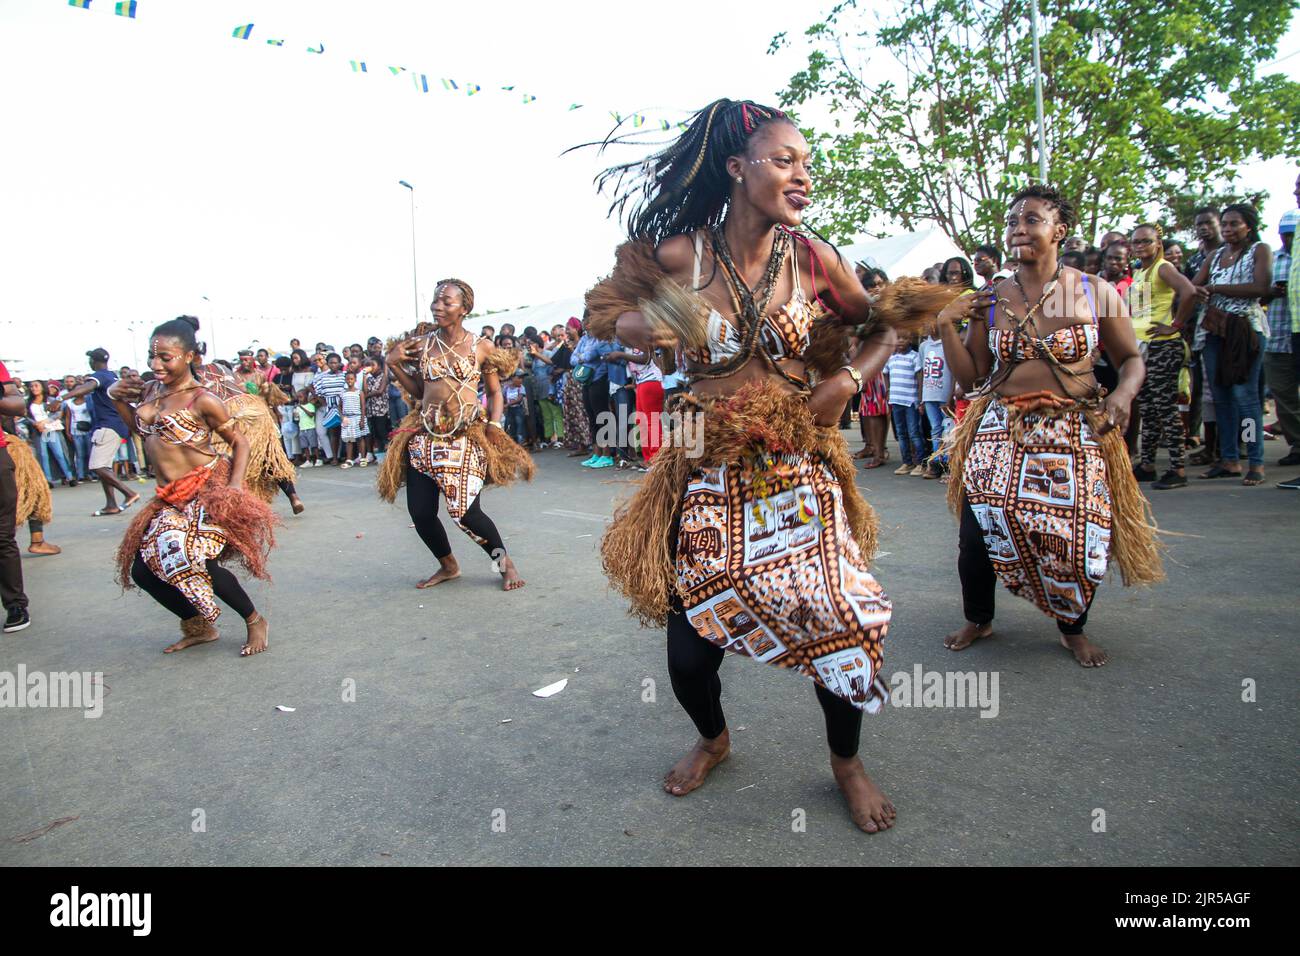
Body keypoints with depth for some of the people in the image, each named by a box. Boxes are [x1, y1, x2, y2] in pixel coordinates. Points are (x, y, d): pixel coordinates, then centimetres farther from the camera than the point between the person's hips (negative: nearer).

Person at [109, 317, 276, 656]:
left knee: (201, 564, -19)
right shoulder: (150, 390, 7)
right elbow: (138, 428, 23)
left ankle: (255, 621, 7)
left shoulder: (203, 401, -13)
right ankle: (198, 626, 26)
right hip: (170, 499, 8)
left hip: (205, 490, -8)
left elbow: (239, 441, -7)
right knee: (142, 570, 6)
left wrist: (235, 485, -19)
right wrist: (117, 398, 7)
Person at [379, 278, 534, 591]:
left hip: (466, 436, -4)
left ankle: (504, 562, 14)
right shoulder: (421, 344, 10)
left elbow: (494, 392, 8)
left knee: (465, 511, -12)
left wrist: (494, 425, -7)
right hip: (425, 436, 4)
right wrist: (393, 364, 4)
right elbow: (419, 391, 15)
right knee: (420, 512, 1)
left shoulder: (480, 347, 2)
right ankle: (448, 566, 28)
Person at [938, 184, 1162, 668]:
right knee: (978, 527, -11)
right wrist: (946, 326, -6)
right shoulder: (988, 301, 4)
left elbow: (1131, 359, 10)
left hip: (1076, 434, 0)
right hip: (1001, 431, 1)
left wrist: (1123, 393, -11)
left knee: (1080, 534, -5)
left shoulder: (1097, 294, 2)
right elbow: (970, 377, 4)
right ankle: (978, 619, 19)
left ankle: (1073, 628, 27)